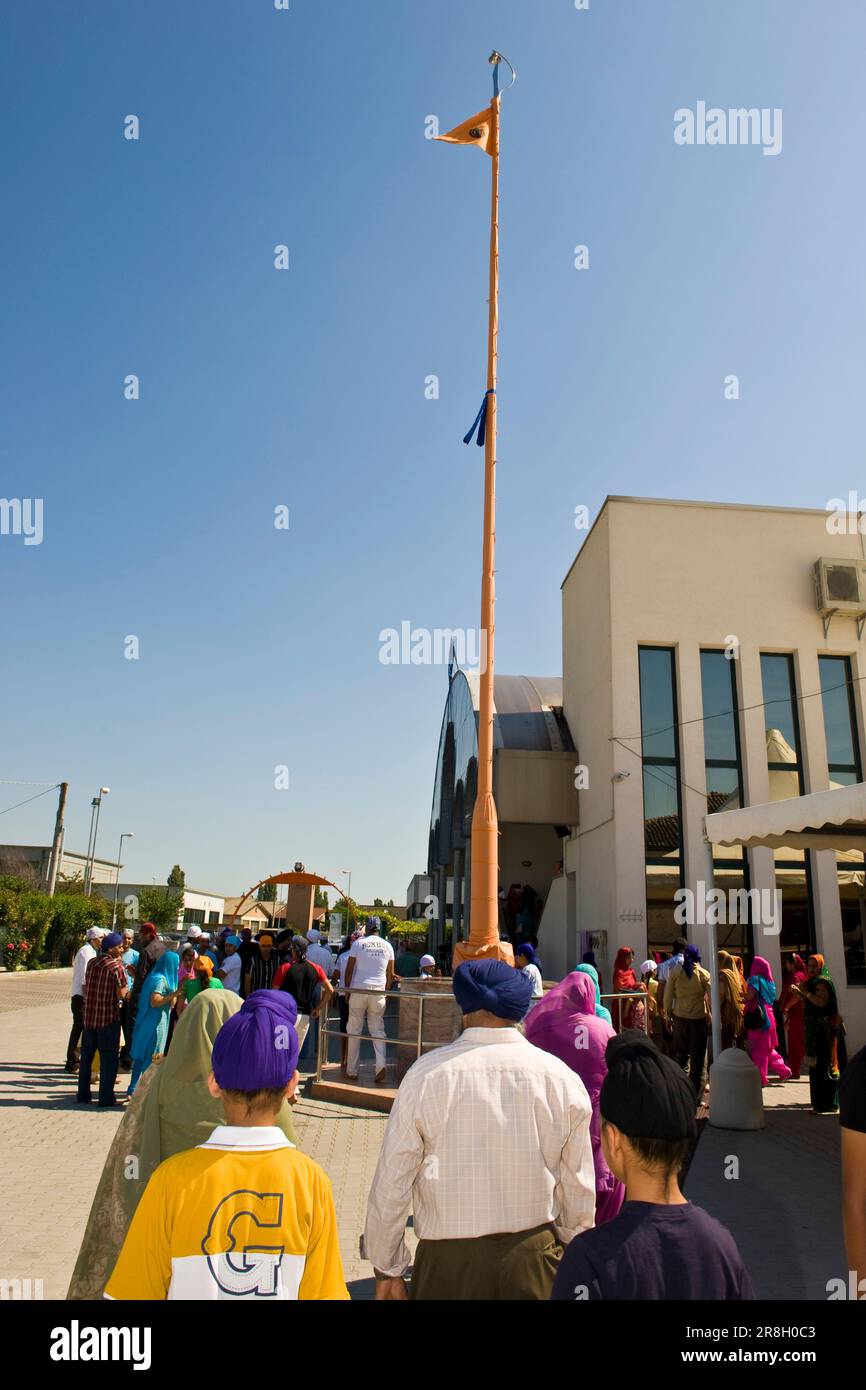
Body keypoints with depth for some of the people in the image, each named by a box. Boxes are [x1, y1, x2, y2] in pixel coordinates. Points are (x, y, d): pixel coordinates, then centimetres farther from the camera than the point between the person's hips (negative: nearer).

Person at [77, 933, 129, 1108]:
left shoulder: (91, 963, 5)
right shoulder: (116, 966, -14)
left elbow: (86, 988, 15)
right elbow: (121, 994, -18)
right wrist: (126, 986, 0)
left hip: (89, 1016, 6)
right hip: (108, 1018, -6)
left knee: (87, 1055, 16)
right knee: (108, 1058, 3)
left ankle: (83, 1094, 24)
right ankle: (106, 1098, 5)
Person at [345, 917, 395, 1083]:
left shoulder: (358, 943, -1)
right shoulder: (387, 946, 6)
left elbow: (349, 970, -1)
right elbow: (390, 974, 8)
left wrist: (347, 990, 8)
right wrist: (386, 991, 18)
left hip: (358, 990, -1)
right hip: (378, 991, 2)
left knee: (354, 1031, 8)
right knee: (378, 1030, 8)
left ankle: (352, 1071, 11)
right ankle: (381, 1064, -13)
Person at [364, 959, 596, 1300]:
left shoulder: (426, 1074, -12)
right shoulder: (563, 1078, -7)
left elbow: (392, 1183, -7)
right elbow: (579, 1187, 0)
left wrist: (387, 1267, 6)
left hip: (447, 1259, -1)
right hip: (533, 1256, 1)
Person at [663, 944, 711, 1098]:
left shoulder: (675, 971, -2)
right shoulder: (704, 974, -5)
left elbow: (668, 995, 0)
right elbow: (711, 997, -6)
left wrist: (668, 1014, 10)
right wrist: (710, 1016, 4)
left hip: (680, 1017, 1)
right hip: (699, 1018, -1)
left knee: (680, 1055, 13)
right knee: (698, 1057, 7)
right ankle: (696, 1095, 9)